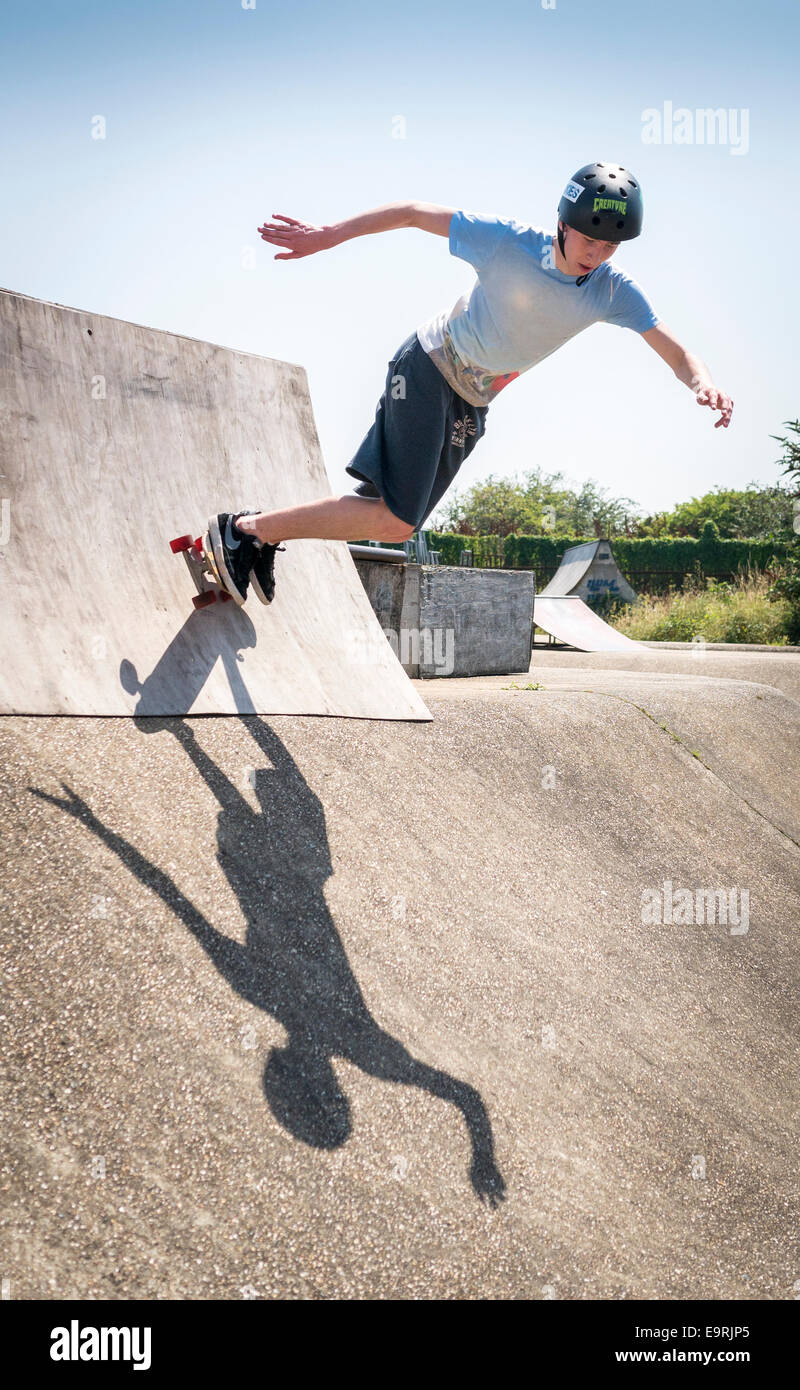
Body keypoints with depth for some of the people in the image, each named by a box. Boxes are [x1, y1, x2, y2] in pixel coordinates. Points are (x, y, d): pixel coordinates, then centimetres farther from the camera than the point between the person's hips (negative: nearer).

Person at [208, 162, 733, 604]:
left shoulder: (614, 292, -8)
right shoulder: (509, 242, -19)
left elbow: (675, 350, -9)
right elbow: (414, 213, -11)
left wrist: (703, 382, -32)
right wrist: (327, 236, -12)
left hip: (471, 405, 7)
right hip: (428, 368, -6)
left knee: (393, 519, 4)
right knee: (394, 522, -18)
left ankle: (267, 533, 18)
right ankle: (246, 528, -9)